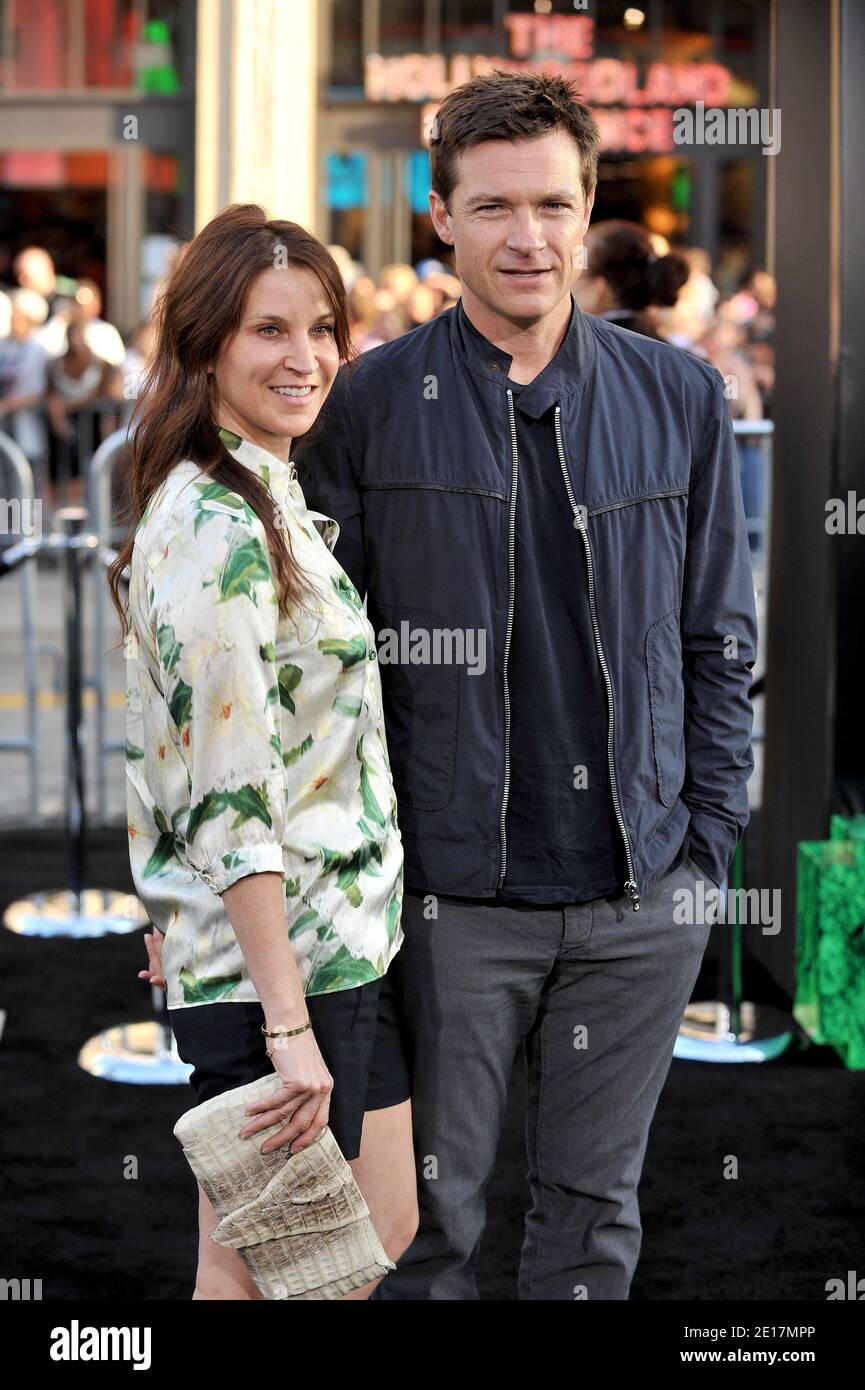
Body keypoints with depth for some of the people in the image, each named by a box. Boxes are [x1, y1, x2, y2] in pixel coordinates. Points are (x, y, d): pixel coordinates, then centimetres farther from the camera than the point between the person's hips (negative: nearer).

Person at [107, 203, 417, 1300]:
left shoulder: (269, 503, 13)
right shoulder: (217, 533, -19)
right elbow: (233, 808, -23)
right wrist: (289, 1027, -24)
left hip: (345, 948, 10)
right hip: (269, 969, -10)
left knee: (382, 1235, 18)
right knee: (254, 1275, 4)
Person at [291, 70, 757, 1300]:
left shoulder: (680, 400, 4)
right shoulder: (368, 407, -2)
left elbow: (719, 639, 9)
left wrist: (709, 833, 3)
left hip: (641, 891, 2)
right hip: (449, 888, -2)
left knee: (596, 1202, 13)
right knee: (429, 1208, 7)